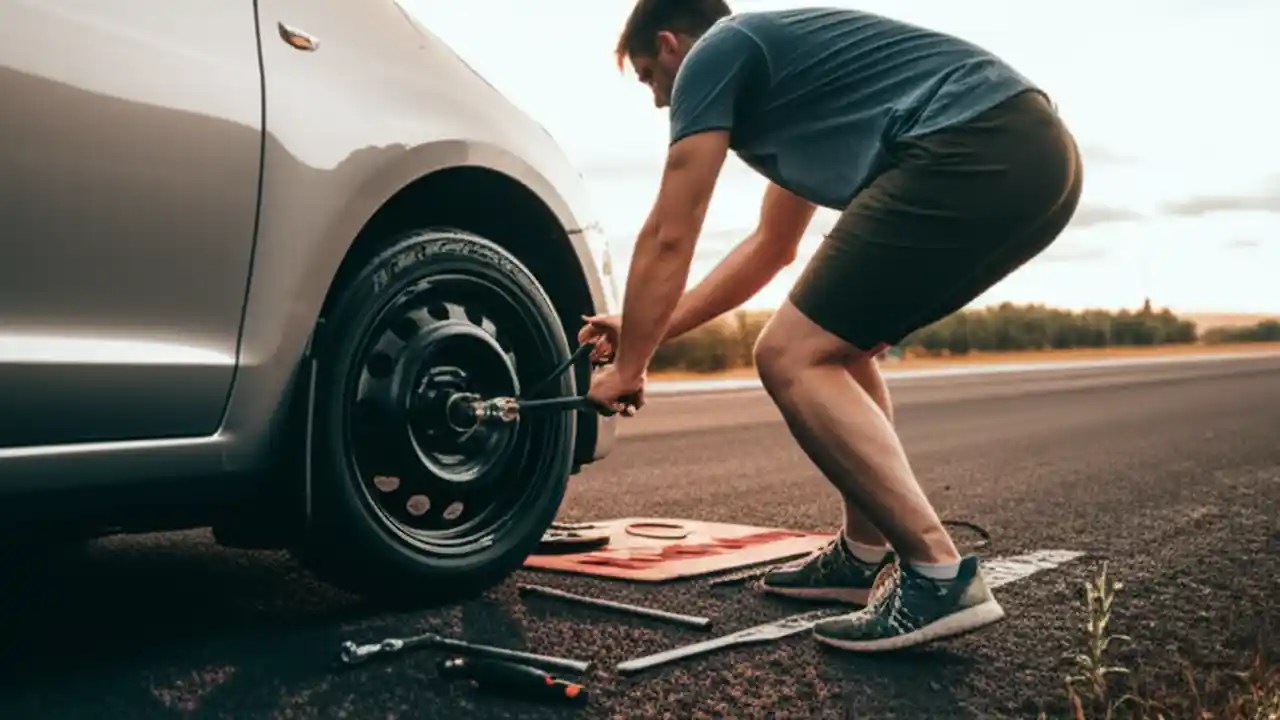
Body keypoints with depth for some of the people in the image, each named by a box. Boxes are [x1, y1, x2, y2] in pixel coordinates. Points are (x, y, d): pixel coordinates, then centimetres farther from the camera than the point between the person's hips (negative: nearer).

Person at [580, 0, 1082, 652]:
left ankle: (940, 575, -6)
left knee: (792, 358, -5)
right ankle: (868, 554, 25)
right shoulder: (781, 62, 34)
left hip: (975, 153, -10)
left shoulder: (712, 56, 7)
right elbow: (771, 246, 39)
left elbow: (669, 237, 4)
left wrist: (627, 367, 16)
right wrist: (648, 331, 41)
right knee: (836, 343, 22)